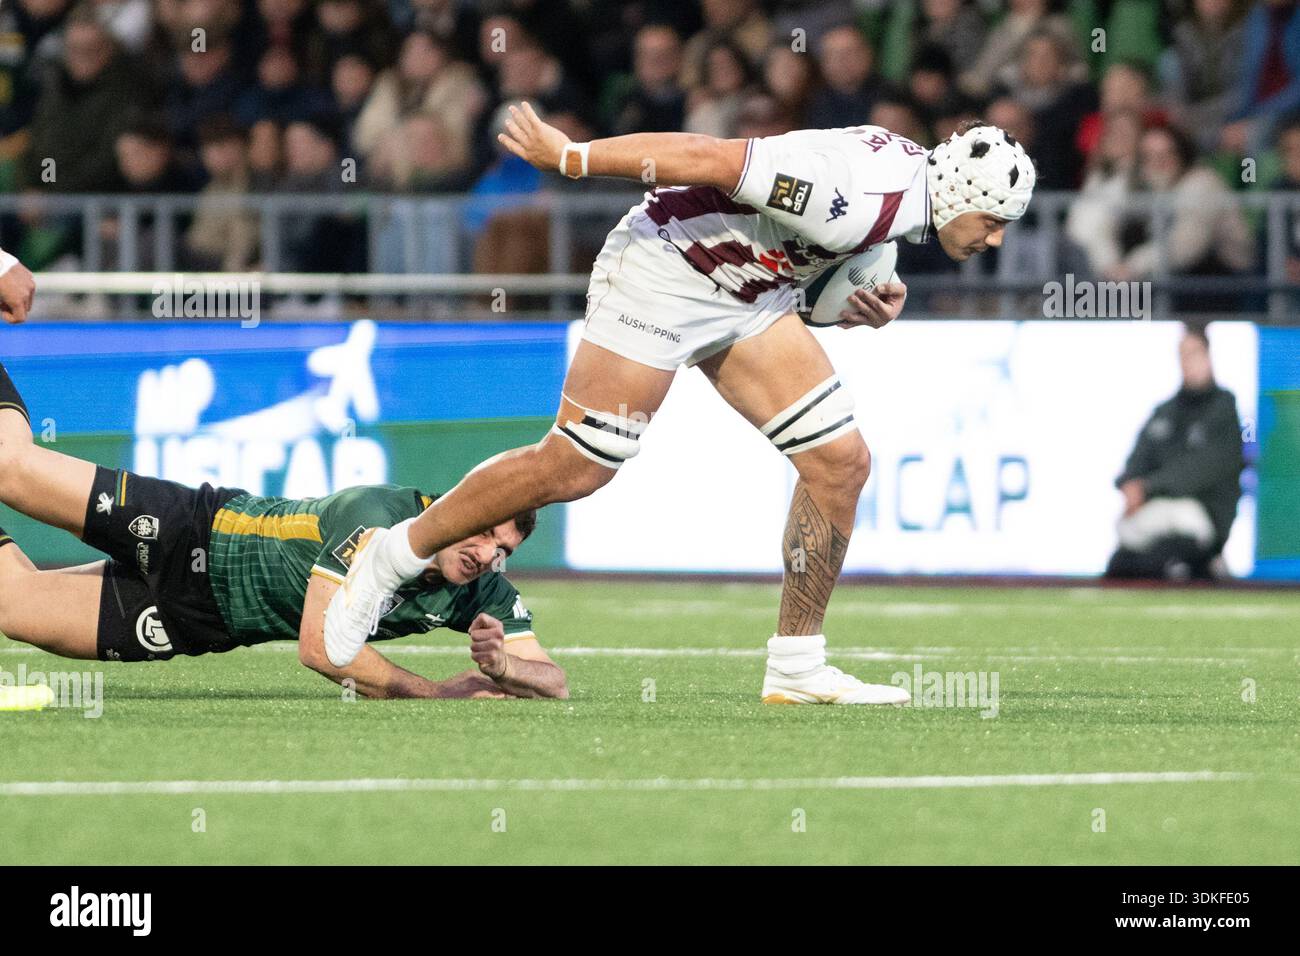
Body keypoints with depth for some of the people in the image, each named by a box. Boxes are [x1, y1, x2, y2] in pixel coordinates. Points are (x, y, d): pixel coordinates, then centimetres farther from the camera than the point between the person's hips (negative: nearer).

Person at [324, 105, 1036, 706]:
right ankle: (391, 559, 8)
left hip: (746, 295, 10)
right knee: (573, 469, -9)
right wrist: (569, 156, -22)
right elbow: (708, 158, -27)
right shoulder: (860, 196, -29)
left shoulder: (909, 183, 2)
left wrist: (870, 305, -1)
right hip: (663, 270, -10)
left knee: (841, 463, 0)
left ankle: (796, 667, 6)